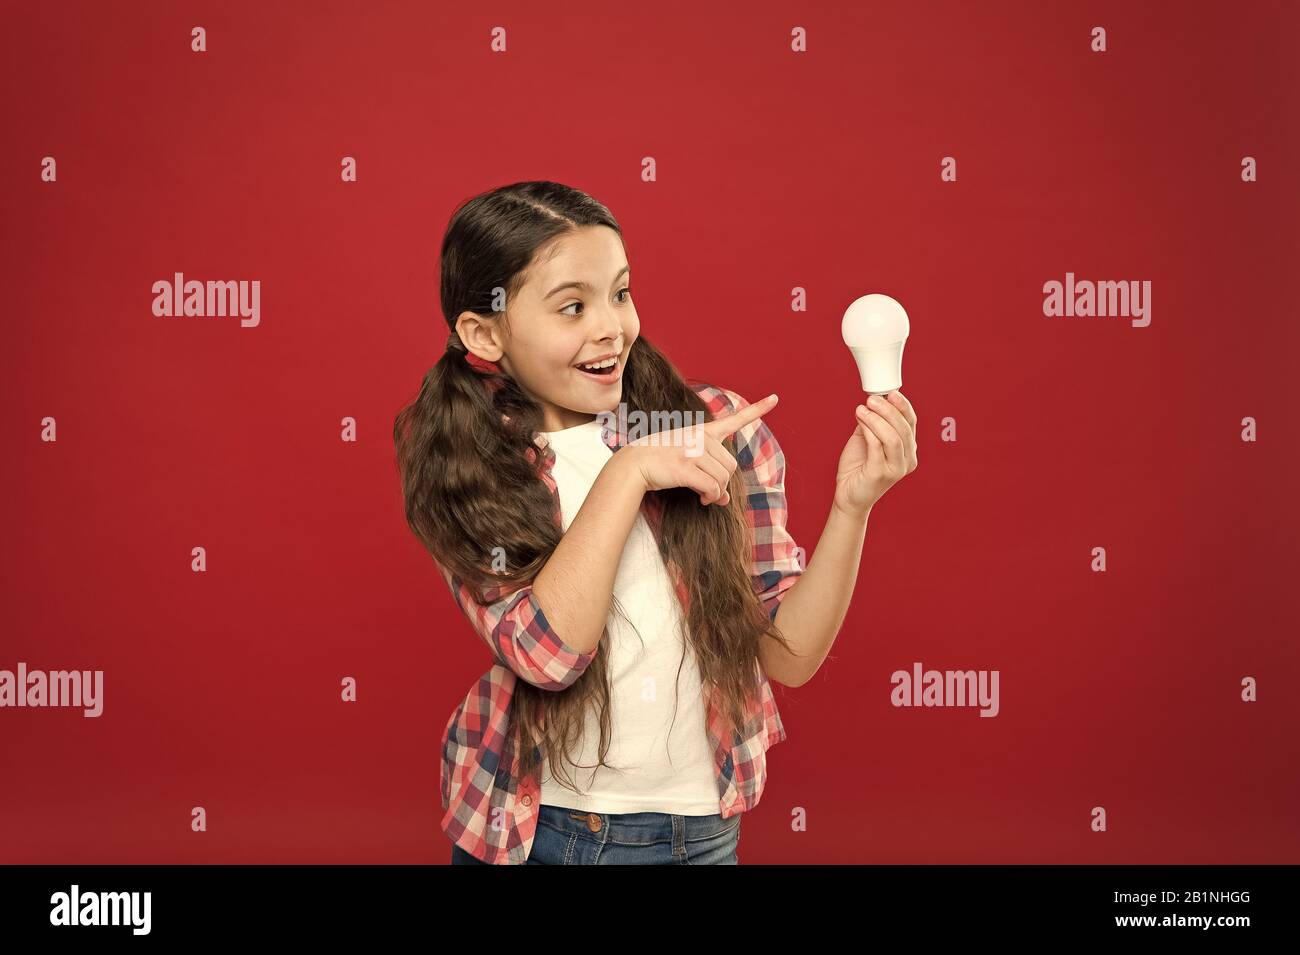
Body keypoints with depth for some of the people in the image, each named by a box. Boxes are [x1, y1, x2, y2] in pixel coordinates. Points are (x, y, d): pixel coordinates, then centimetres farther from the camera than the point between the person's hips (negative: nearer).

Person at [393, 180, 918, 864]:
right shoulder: (456, 458, -9)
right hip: (526, 832, 0)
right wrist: (628, 472, -25)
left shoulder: (719, 428, -8)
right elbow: (543, 652, -21)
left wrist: (851, 506, -20)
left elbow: (789, 655, -7)